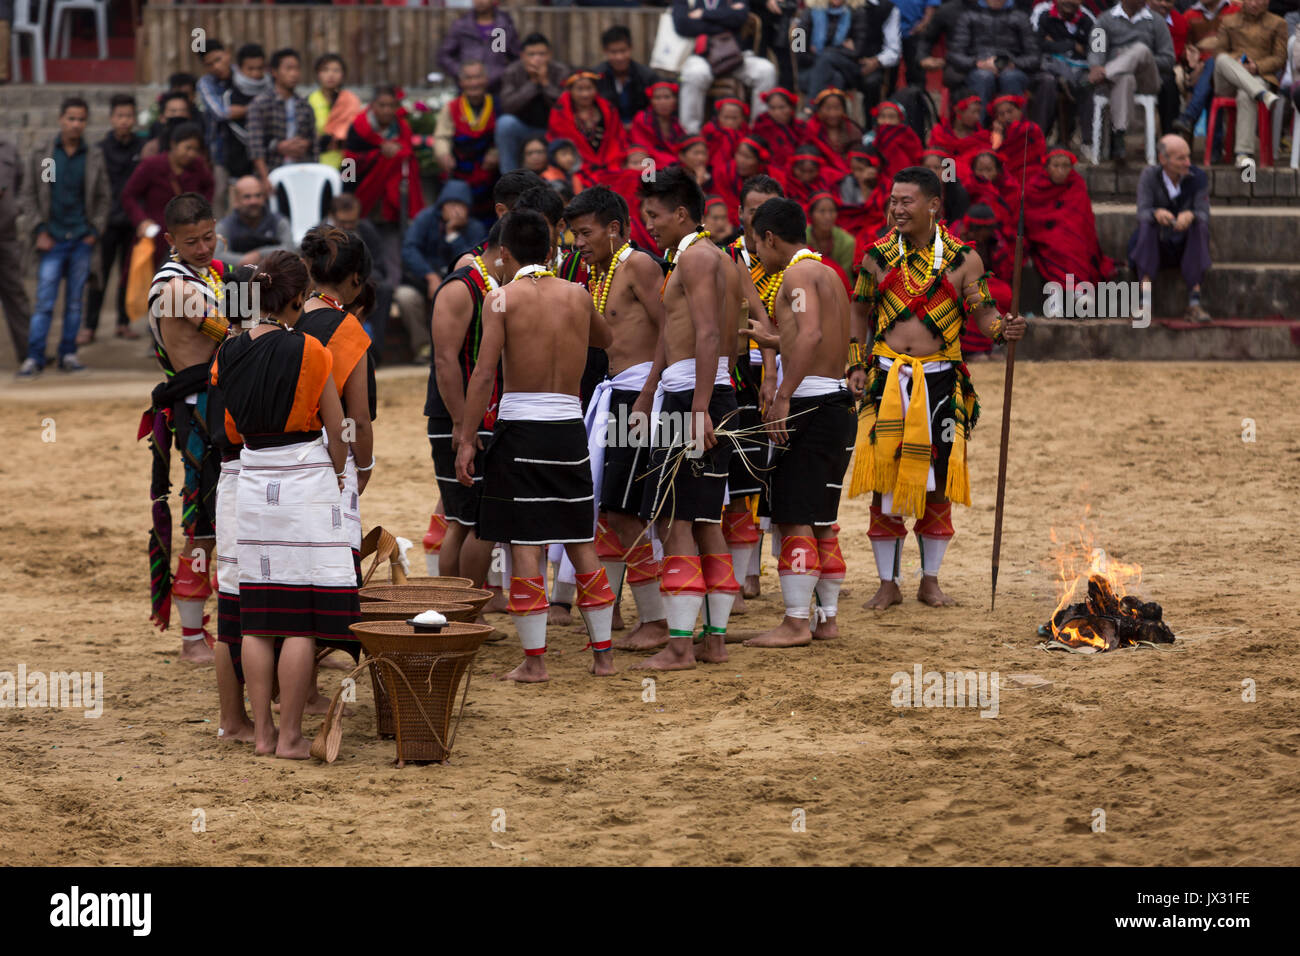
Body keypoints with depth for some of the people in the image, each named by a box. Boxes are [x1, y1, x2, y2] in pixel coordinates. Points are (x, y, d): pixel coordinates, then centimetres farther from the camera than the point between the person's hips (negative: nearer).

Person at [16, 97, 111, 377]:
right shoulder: (40, 155, 2)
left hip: (82, 240, 2)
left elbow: (103, 198, 11)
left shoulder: (94, 158, 5)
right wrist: (39, 231, -3)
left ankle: (68, 354, 13)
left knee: (75, 301, 6)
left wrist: (95, 231, 1)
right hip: (52, 239, -2)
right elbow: (27, 196, 5)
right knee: (44, 301, -8)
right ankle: (34, 357, -7)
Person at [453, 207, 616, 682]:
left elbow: (484, 372, -12)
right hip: (570, 427, 4)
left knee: (524, 545, -1)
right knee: (582, 544, 12)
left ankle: (534, 660, -2)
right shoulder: (577, 295, 7)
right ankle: (602, 653, 15)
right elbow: (605, 339, 28)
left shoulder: (502, 298, -5)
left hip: (521, 428, -4)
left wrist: (466, 438, -10)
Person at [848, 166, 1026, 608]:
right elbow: (860, 313, 13)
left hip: (940, 380, -1)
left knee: (936, 479, 4)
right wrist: (855, 366, 6)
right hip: (887, 379, 1)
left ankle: (930, 580, 18)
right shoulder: (877, 256, 3)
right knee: (884, 476, 0)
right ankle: (888, 583, 10)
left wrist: (1003, 328, -22)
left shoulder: (962, 260, -1)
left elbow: (982, 314, 0)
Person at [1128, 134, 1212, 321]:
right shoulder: (1149, 176, -7)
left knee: (1200, 225, -29)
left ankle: (1194, 303, -37)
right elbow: (1142, 214, -18)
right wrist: (1157, 214, -43)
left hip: (1188, 250, 1)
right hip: (1156, 248, -1)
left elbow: (1204, 214, -17)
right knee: (1147, 225, -30)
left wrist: (1190, 215, -42)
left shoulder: (1198, 177, -6)